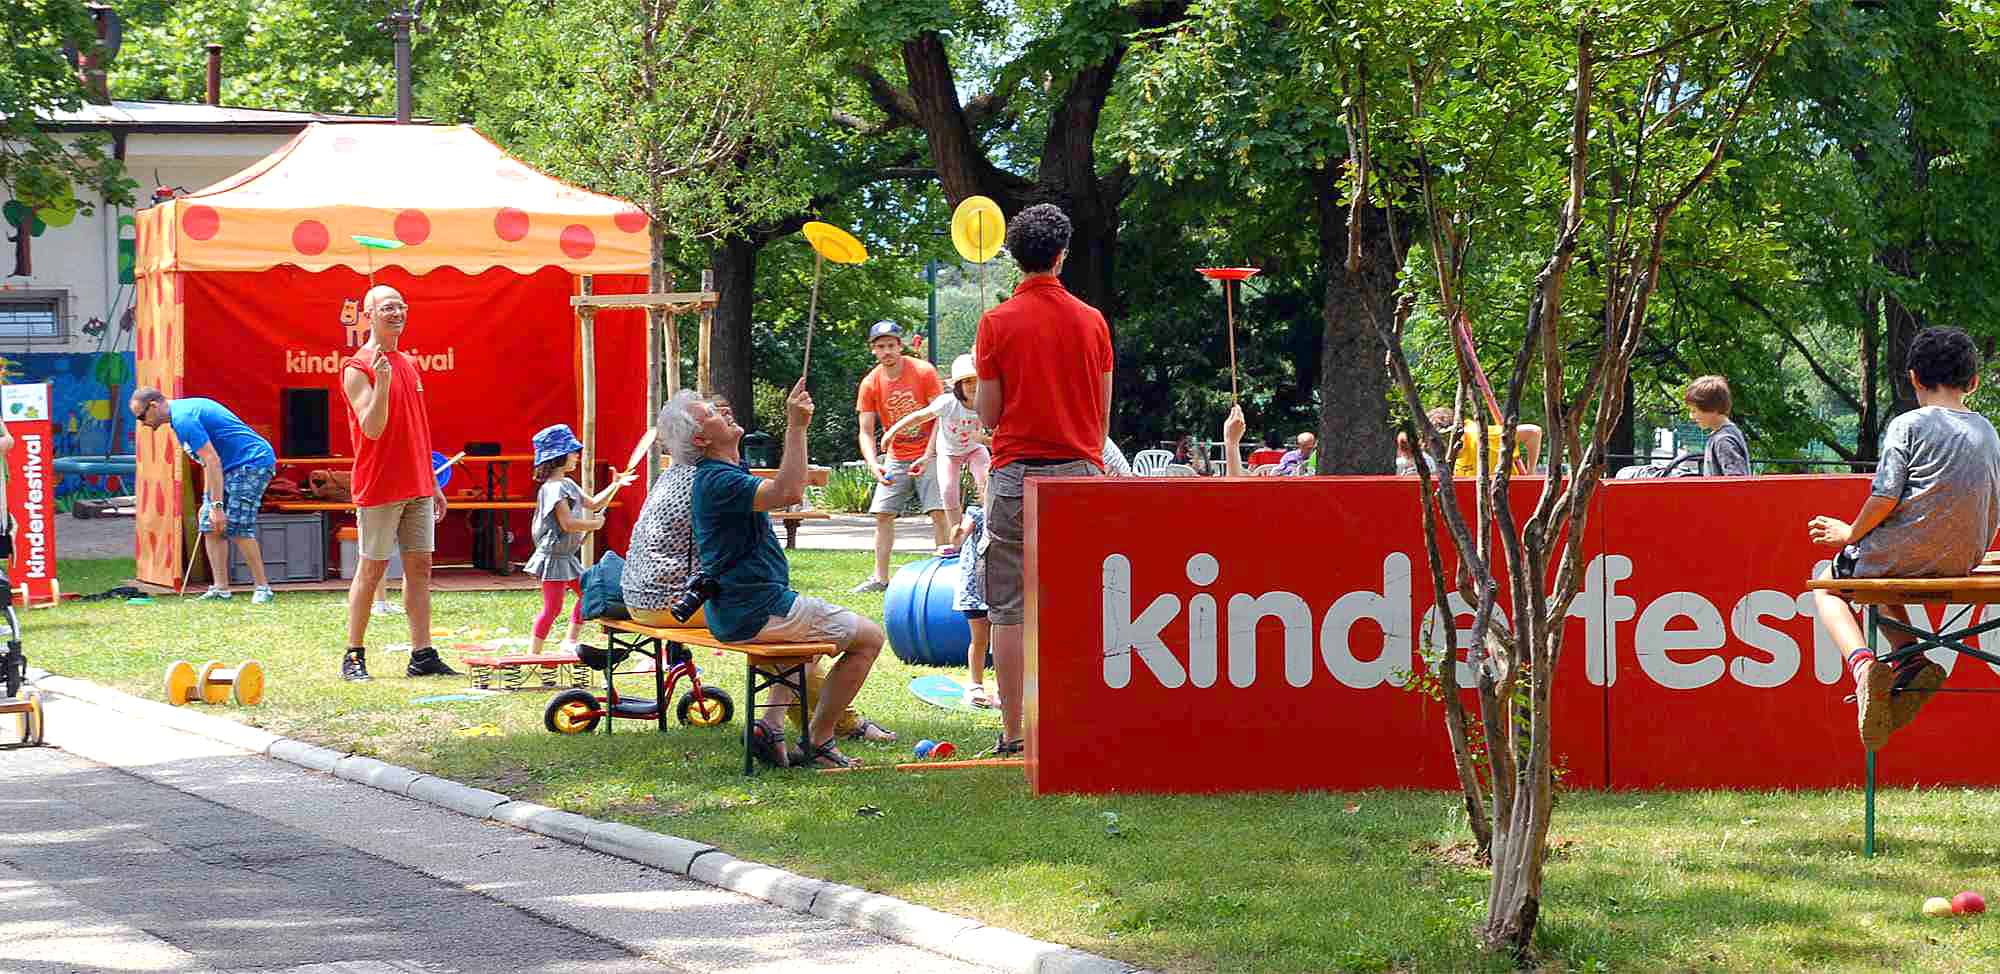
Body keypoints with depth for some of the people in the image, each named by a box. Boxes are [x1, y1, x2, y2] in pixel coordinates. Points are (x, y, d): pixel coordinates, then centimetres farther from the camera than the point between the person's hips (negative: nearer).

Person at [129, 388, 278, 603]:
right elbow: (209, 462, 21)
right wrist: (208, 501, 20)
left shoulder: (184, 418, -19)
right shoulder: (183, 412, 14)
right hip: (232, 467, 11)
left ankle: (263, 588, -7)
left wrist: (217, 506, -24)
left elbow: (213, 462, -24)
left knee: (237, 527, -15)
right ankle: (220, 588, 2)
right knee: (209, 526, 4)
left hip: (253, 462, -11)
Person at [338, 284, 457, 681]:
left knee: (419, 566, 4)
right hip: (379, 487, -7)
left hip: (417, 487, 7)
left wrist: (432, 483, 19)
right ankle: (354, 656, 6)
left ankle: (422, 655, 5)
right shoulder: (358, 369, -9)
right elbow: (373, 428, -19)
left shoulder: (408, 365, 15)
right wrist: (381, 383, -32)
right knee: (372, 569, -2)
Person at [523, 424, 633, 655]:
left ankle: (570, 642, 26)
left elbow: (593, 504, 24)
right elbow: (567, 523, -25)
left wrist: (614, 486, 14)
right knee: (552, 608, -11)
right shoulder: (553, 488, -19)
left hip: (567, 557, 11)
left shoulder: (568, 484, 14)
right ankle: (533, 655, -9)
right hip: (553, 557, -11)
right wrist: (594, 524, -11)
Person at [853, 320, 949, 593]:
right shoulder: (870, 384, -4)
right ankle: (880, 578, 5)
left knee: (939, 512, -12)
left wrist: (928, 456, -19)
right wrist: (873, 464, -21)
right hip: (896, 457, 3)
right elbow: (866, 432, -3)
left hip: (928, 454, -3)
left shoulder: (924, 372, -11)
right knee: (883, 514, -1)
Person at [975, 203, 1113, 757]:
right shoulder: (1092, 322, 4)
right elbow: (1103, 414, 10)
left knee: (1010, 608, 1)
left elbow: (988, 416, -1)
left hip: (1018, 475, -2)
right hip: (1081, 472, 2)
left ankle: (1012, 733, -1)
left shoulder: (998, 323, -3)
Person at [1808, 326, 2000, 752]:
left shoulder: (1909, 425, -9)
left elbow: (1885, 497, -16)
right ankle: (1912, 660, 10)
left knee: (1827, 580, 21)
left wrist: (1851, 533, 0)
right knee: (1882, 577, 35)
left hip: (1908, 553, -6)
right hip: (1962, 563, 6)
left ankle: (1862, 662, -10)